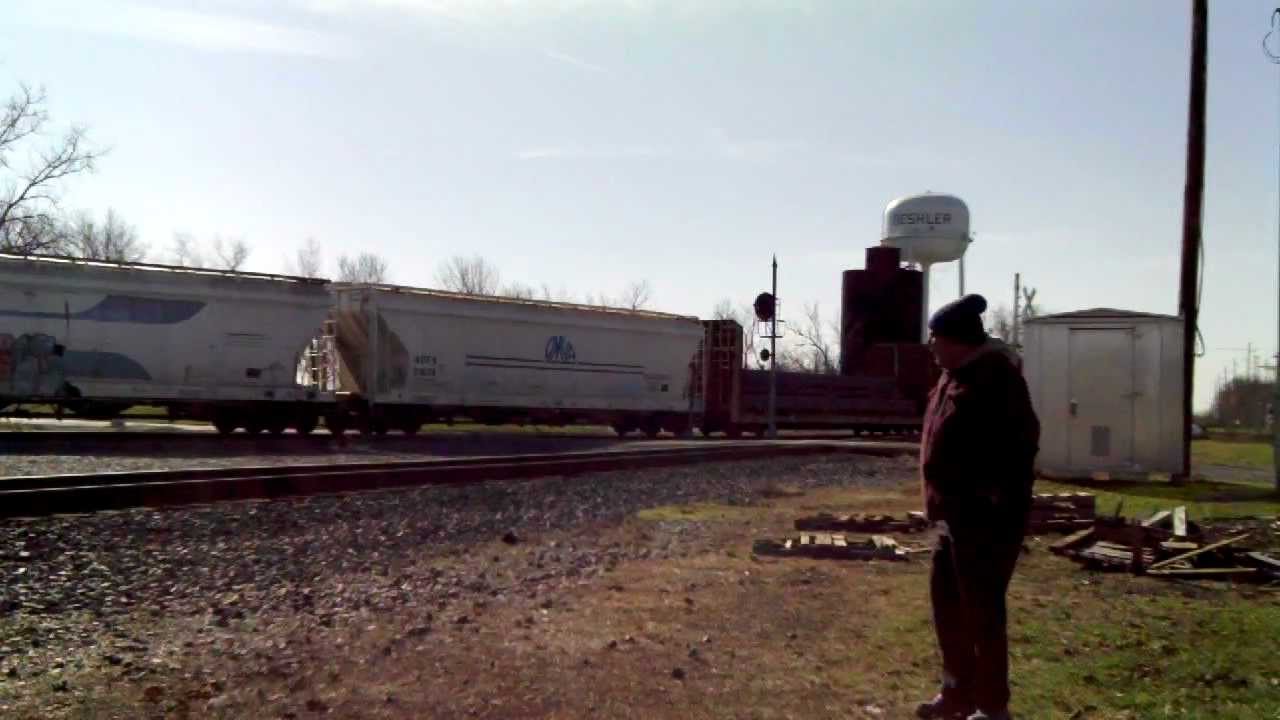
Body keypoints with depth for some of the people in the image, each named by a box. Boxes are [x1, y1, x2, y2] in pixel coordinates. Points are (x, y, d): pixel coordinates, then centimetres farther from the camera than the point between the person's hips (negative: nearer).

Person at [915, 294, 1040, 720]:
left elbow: (1019, 444, -22)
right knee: (947, 601, 17)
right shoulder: (959, 375, 13)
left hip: (984, 518, -10)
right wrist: (941, 502, 19)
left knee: (981, 611, -1)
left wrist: (1003, 507, -23)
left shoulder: (994, 377, -17)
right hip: (956, 514, 10)